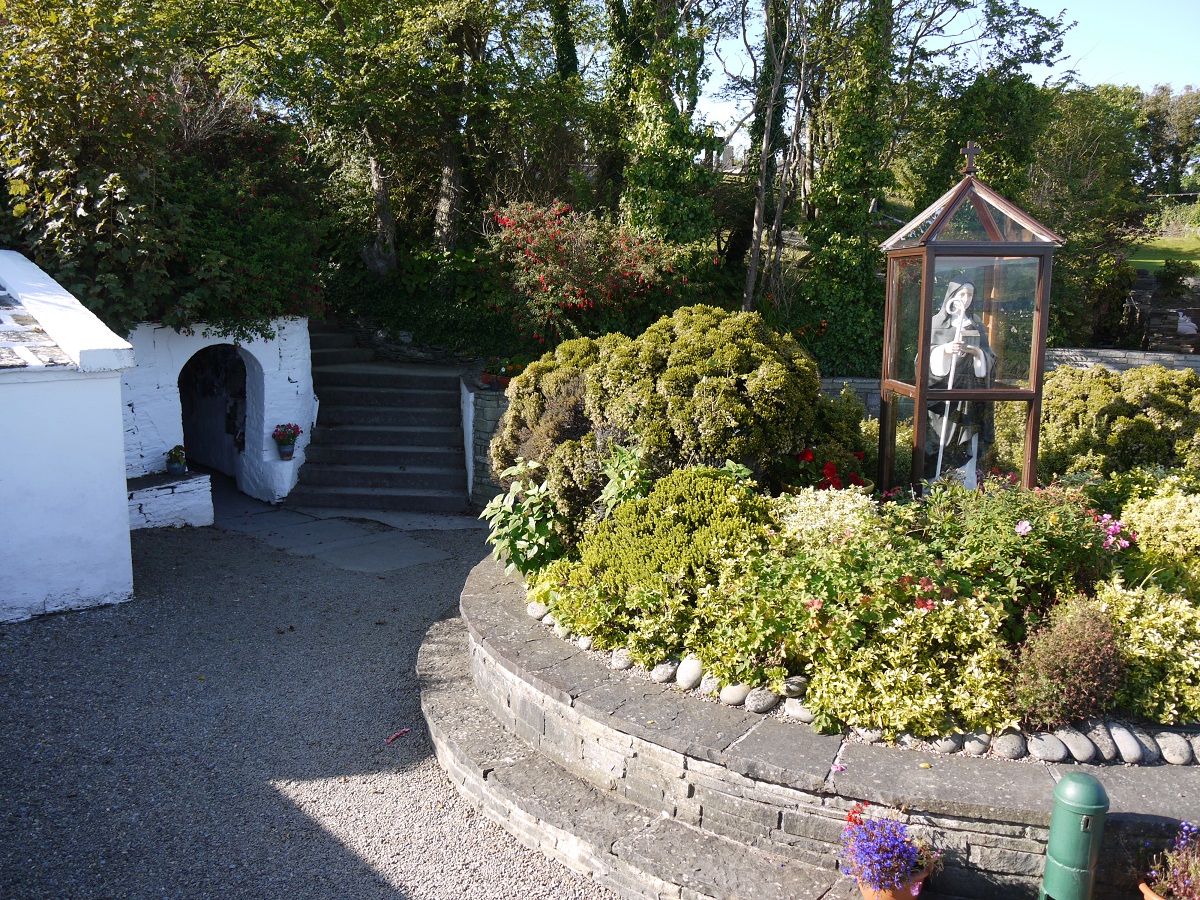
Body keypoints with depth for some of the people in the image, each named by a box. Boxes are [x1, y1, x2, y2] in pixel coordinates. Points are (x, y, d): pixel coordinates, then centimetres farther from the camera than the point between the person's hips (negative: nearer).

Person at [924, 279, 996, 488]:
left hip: (969, 390, 3)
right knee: (940, 437, -6)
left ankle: (969, 491, 6)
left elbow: (989, 357, 14)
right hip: (943, 387, -2)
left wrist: (977, 352, -9)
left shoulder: (976, 324, 13)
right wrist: (944, 350, -19)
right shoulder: (937, 321, 4)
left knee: (968, 441, 1)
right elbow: (925, 353, -1)